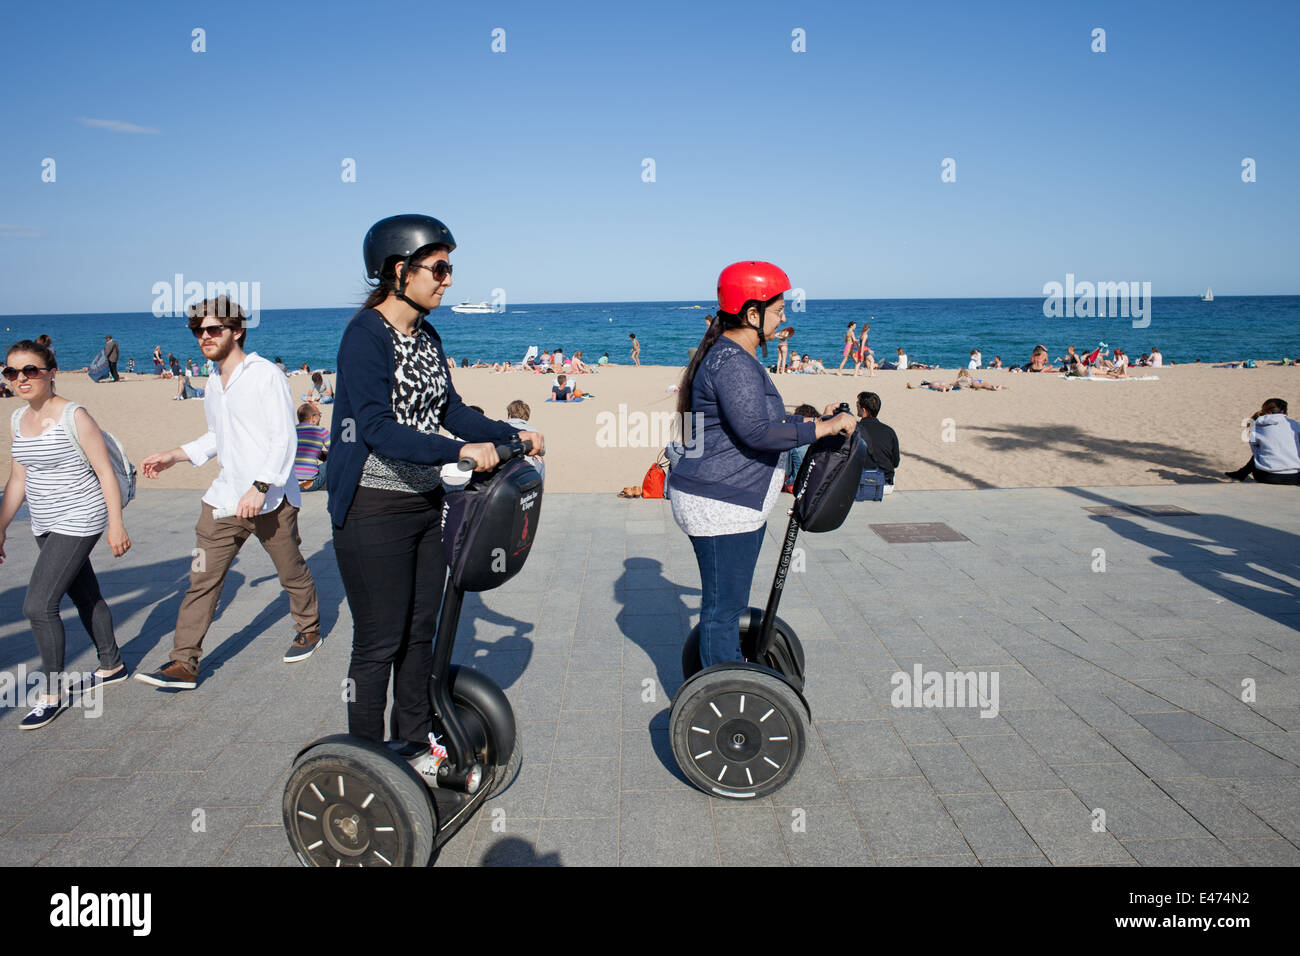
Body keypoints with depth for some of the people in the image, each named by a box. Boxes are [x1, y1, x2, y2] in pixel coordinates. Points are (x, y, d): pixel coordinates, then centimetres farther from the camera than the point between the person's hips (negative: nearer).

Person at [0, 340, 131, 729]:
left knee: (38, 605, -11)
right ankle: (112, 666, 36)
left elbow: (106, 471, -14)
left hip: (78, 521, -8)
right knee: (85, 596, 19)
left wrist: (116, 525, -14)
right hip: (46, 524, 8)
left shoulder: (74, 416, -16)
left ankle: (51, 693, 3)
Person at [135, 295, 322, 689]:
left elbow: (284, 438, -16)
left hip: (270, 499, -6)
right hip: (223, 497, 6)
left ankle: (309, 630, 34)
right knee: (202, 579, 0)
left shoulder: (266, 375, -10)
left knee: (292, 572, 10)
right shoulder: (213, 383, 14)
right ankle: (184, 663, 4)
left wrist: (260, 487, -25)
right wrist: (174, 456, 15)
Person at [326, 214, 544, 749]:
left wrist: (511, 435, 5)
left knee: (420, 631, 16)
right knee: (379, 642, 1)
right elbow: (376, 429, -26)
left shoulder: (427, 337, 10)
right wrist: (459, 450, -36)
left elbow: (450, 410, 17)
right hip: (374, 510, -8)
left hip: (427, 503, 8)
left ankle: (415, 744, 32)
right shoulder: (366, 335, -16)